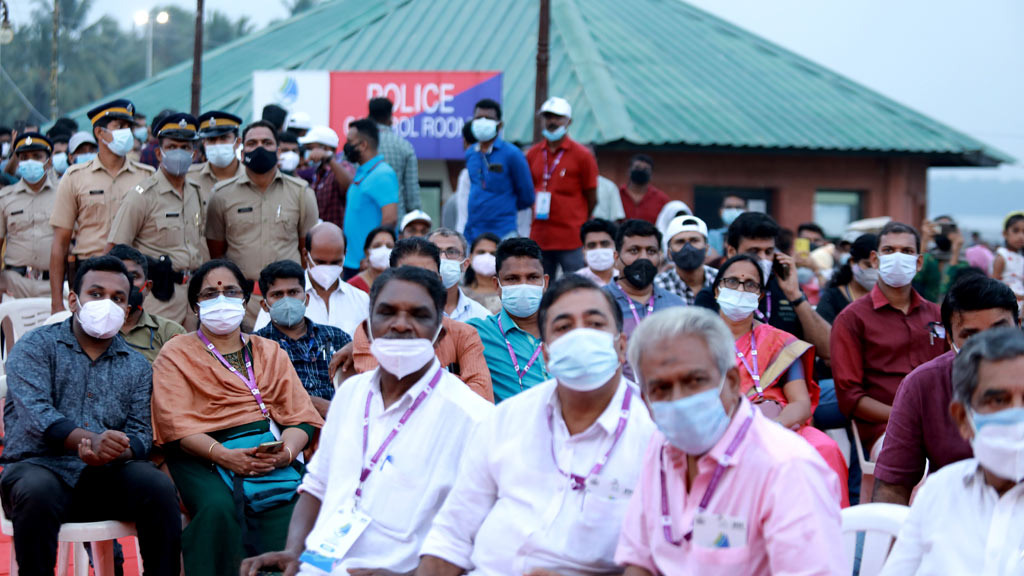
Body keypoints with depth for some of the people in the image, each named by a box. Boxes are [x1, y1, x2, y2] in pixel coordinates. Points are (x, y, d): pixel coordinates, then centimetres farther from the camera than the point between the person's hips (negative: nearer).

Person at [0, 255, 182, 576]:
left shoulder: (137, 367, 15)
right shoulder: (36, 346, 3)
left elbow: (141, 435, 5)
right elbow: (35, 413, -13)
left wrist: (111, 451, -20)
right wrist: (90, 440, -31)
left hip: (105, 477, 3)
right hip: (40, 466, -3)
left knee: (159, 487, -24)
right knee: (38, 492, -36)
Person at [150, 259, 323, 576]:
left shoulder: (271, 353, 23)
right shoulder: (176, 355, 14)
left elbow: (301, 417, 12)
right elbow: (176, 424, -2)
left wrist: (286, 452, -11)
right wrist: (223, 455, -18)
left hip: (273, 455, 2)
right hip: (204, 456, -2)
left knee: (297, 505, -30)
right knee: (218, 507, -35)